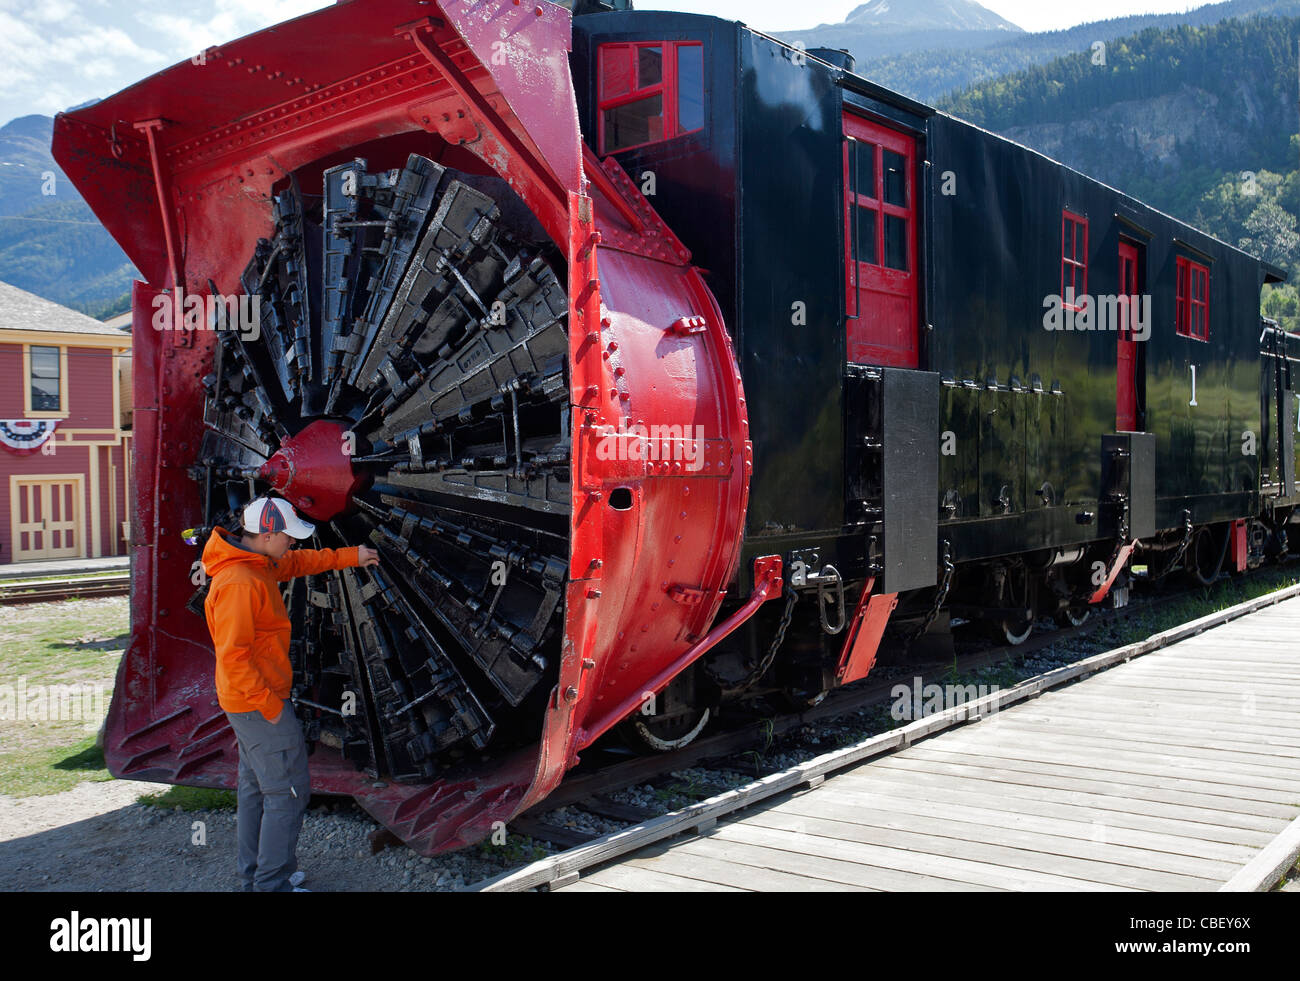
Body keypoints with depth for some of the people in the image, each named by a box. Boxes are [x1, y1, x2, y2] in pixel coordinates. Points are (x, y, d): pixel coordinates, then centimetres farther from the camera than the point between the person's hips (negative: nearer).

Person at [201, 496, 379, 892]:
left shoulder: (260, 563, 5)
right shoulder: (239, 584, -26)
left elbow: (300, 562, 26)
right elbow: (232, 658, -27)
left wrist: (350, 556, 25)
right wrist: (269, 706, -21)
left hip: (254, 698, 11)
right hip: (260, 703, -11)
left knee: (256, 788, 19)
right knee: (288, 792, -3)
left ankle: (254, 877, 31)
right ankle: (273, 883, 7)